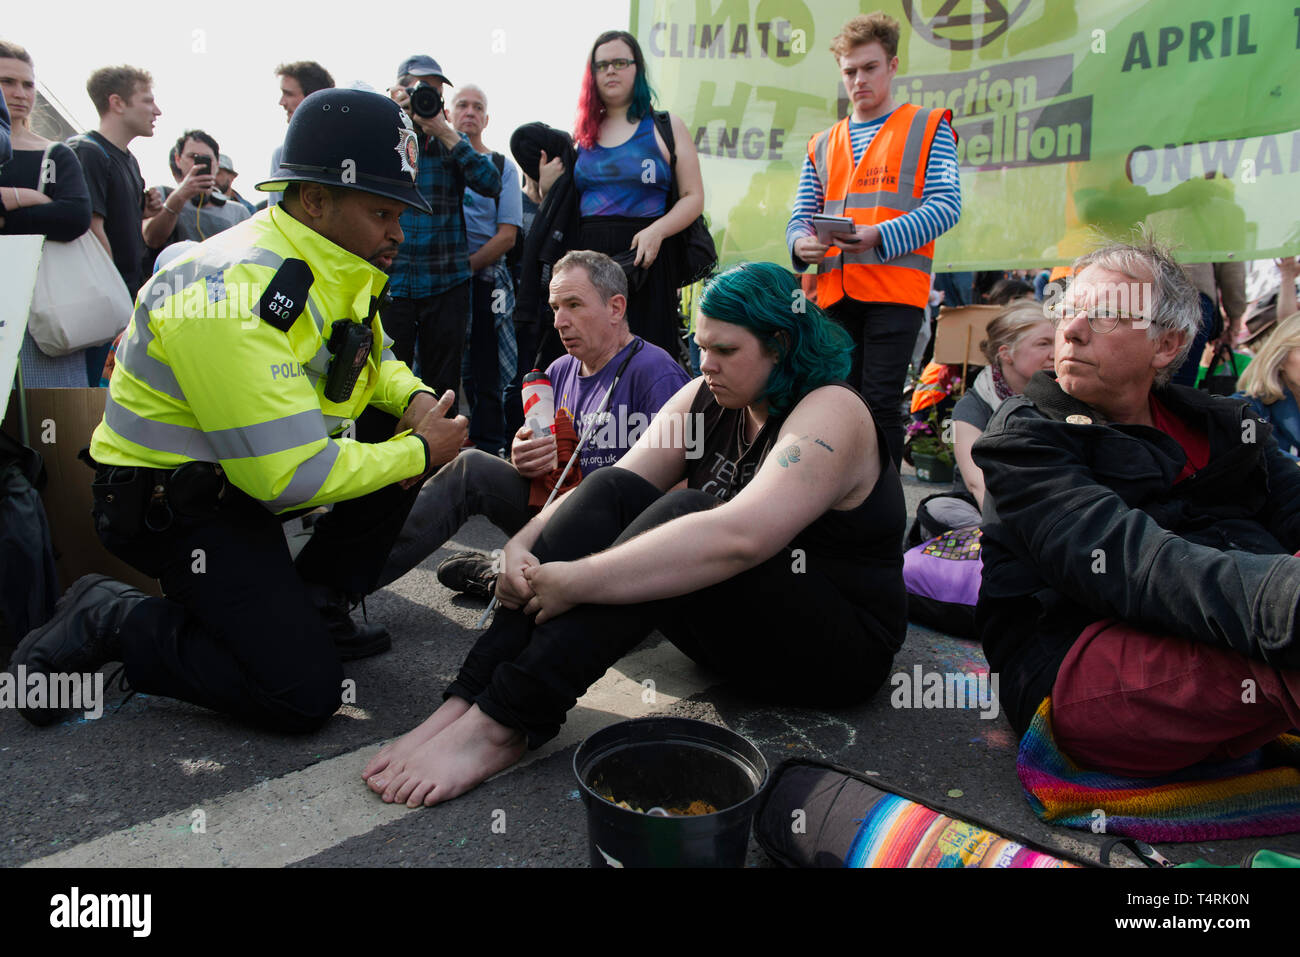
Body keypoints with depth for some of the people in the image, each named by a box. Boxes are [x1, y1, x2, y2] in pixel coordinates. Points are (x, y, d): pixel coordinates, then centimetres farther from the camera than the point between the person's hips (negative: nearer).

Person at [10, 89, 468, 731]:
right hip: (171, 505, -9)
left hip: (250, 472, 9)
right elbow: (290, 476, -31)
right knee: (304, 692, -16)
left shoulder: (335, 267, 1)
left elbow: (373, 362, 17)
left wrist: (415, 398, -7)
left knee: (408, 441, -1)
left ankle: (314, 606, 11)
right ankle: (105, 622, 3)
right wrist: (419, 453, -19)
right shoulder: (237, 292, -28)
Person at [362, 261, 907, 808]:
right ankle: (467, 701, -25)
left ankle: (501, 724, -32)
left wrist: (576, 582, -36)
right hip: (726, 620, 7)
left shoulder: (831, 415, -20)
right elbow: (616, 487, -5)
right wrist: (523, 545, -23)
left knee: (680, 513, -31)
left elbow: (738, 538, -36)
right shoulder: (707, 399, 4)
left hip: (837, 645, -6)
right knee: (612, 489, -15)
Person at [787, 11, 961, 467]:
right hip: (835, 290, 4)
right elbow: (801, 215, 17)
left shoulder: (928, 128, 9)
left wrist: (880, 237, -19)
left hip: (895, 288, -4)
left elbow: (946, 204, -3)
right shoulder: (823, 144, 21)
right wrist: (801, 243, -9)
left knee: (880, 401, -9)